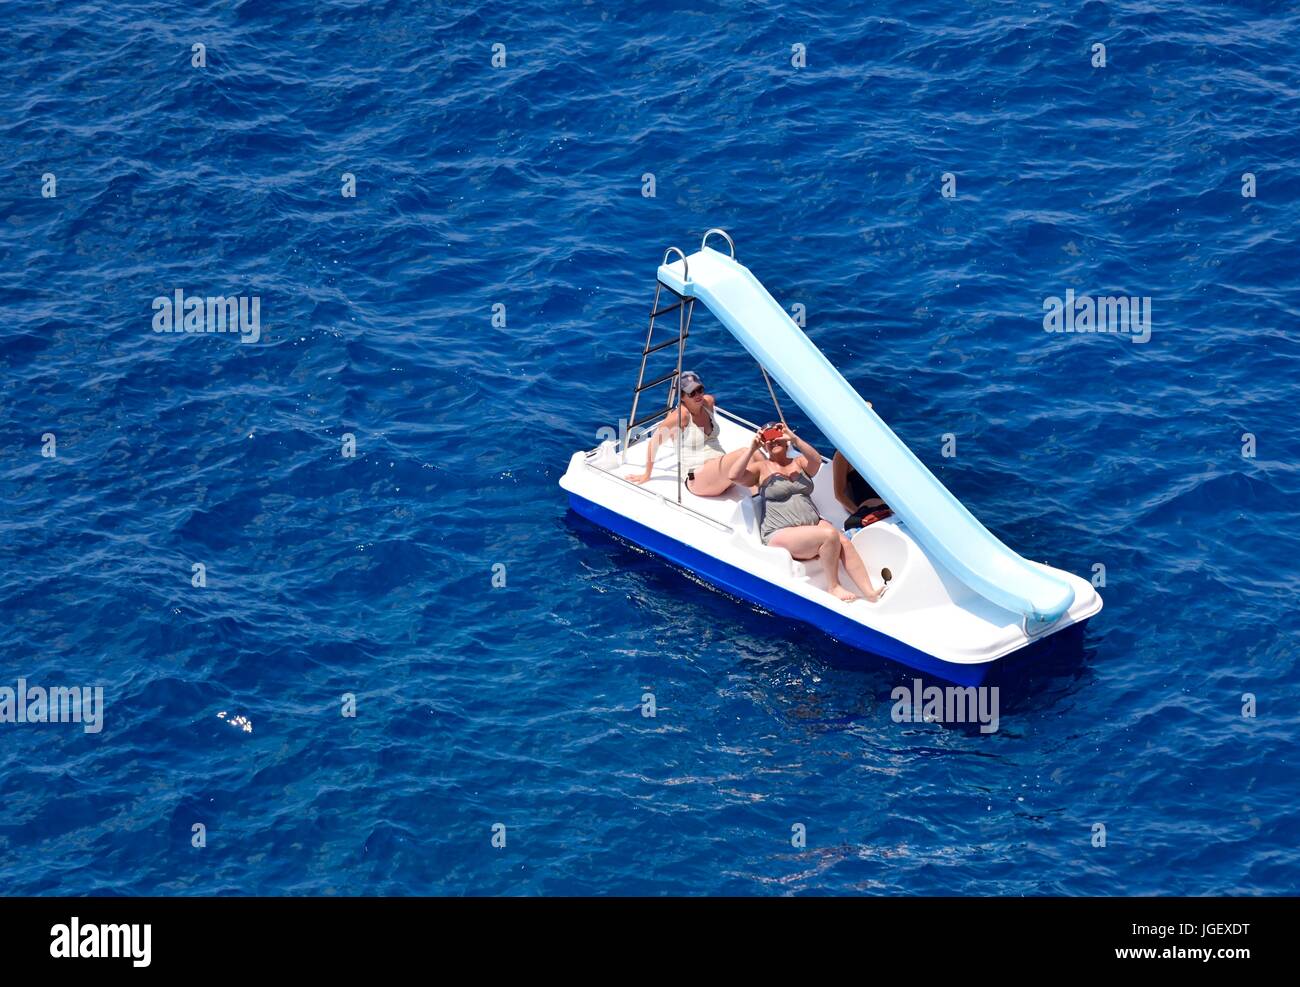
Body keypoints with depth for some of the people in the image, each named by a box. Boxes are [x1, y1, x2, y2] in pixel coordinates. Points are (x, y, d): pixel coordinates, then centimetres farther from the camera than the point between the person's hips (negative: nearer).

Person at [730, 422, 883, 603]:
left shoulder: (799, 463, 15)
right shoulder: (761, 468, 5)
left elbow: (816, 460, -9)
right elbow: (734, 476, -13)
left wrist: (794, 438, -21)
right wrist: (752, 449, -17)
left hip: (814, 523, 5)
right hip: (780, 534, -5)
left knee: (844, 542, -23)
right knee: (830, 535, -28)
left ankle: (870, 593, -28)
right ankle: (833, 587, -14)